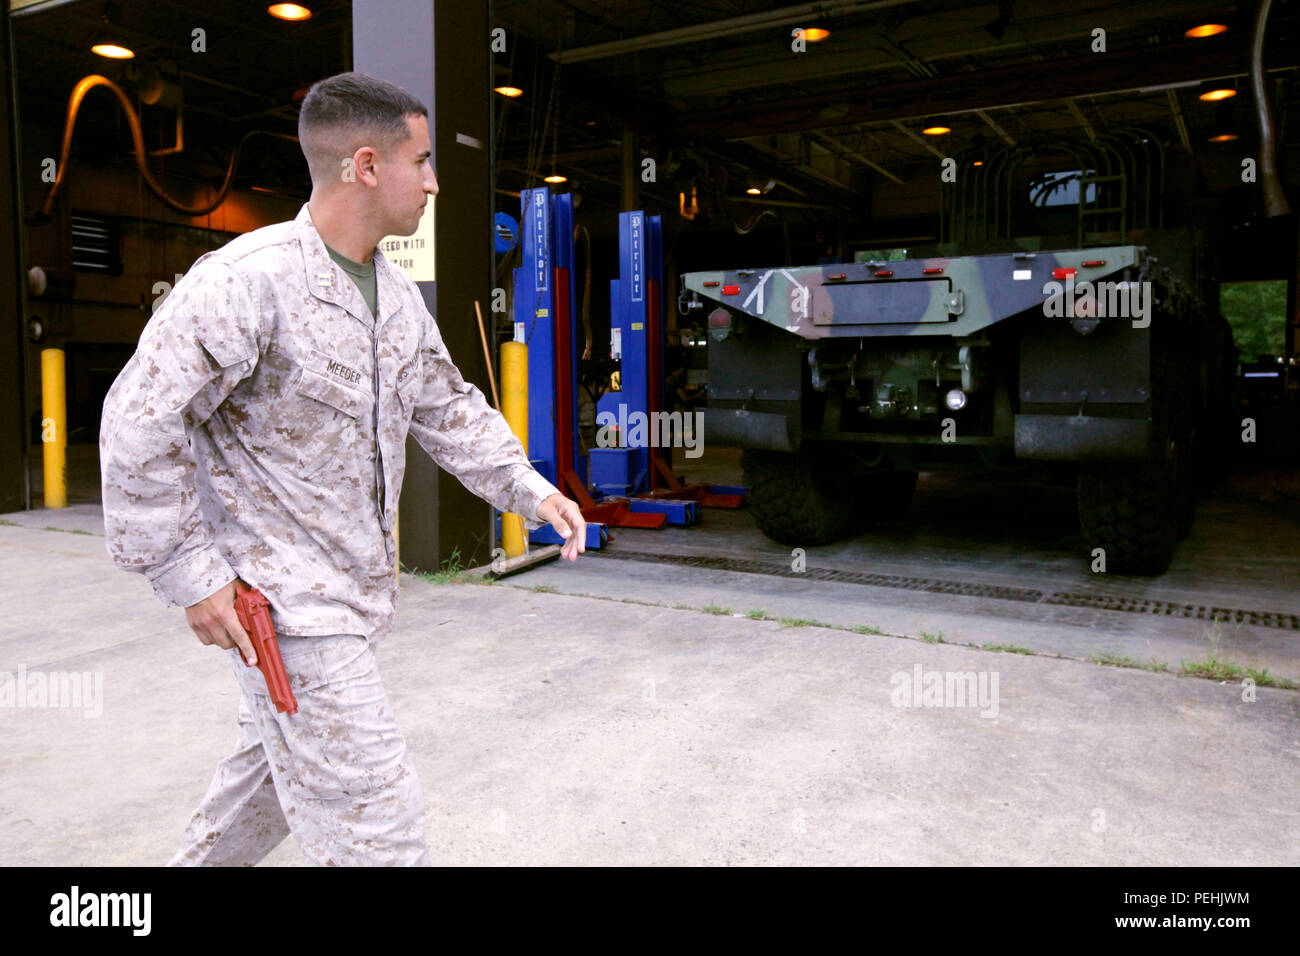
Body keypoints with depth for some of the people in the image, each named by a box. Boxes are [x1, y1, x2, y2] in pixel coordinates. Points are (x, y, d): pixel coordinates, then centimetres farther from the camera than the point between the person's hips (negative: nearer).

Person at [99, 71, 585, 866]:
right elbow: (140, 424, -18)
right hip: (286, 602, -9)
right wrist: (189, 573, -16)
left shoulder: (398, 294, 7)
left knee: (279, 768, 25)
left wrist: (530, 489, 5)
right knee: (373, 814, -3)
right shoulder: (248, 280, -20)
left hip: (356, 588, 9)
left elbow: (448, 407, 16)